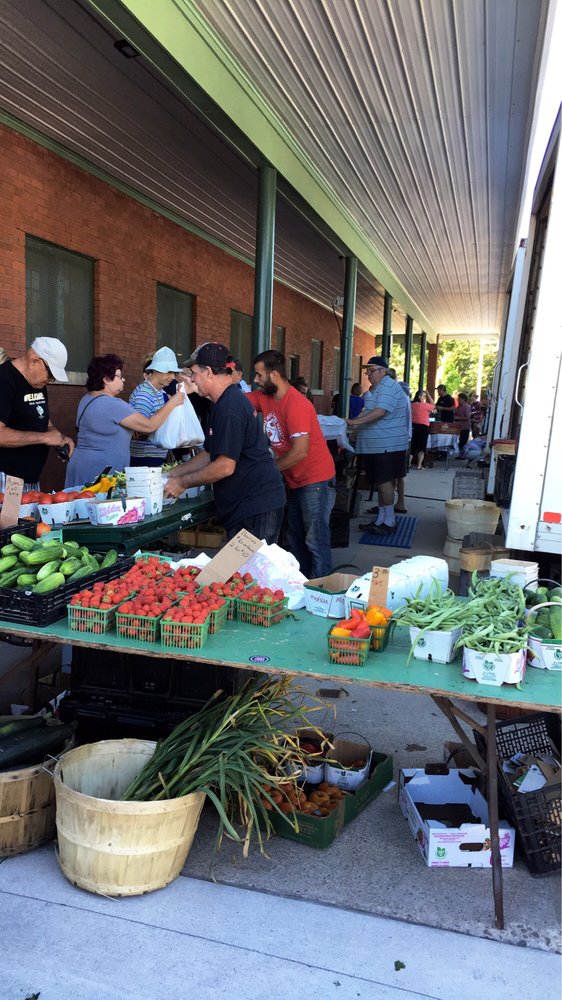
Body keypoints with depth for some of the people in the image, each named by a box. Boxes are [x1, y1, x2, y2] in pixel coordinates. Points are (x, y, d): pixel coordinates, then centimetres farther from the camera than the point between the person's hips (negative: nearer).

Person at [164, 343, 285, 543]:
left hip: (256, 505, -10)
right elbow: (209, 455, 22)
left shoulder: (230, 407, -18)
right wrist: (172, 473, 16)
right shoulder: (225, 404, 16)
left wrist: (182, 483, -11)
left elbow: (225, 466, -21)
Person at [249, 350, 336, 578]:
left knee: (316, 541, -5)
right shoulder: (265, 396, 4)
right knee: (295, 540, 17)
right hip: (295, 481, 9)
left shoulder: (296, 404, -22)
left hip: (316, 480, -9)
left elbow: (300, 451, -26)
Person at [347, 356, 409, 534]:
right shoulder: (375, 389, 19)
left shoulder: (389, 387, -14)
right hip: (376, 445, 10)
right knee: (381, 482, 12)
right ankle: (381, 520, 18)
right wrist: (353, 424, 5)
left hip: (388, 445, -10)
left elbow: (380, 412, -26)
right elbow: (367, 413, 21)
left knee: (384, 481, -6)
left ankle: (389, 521, 2)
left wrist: (355, 422, -28)